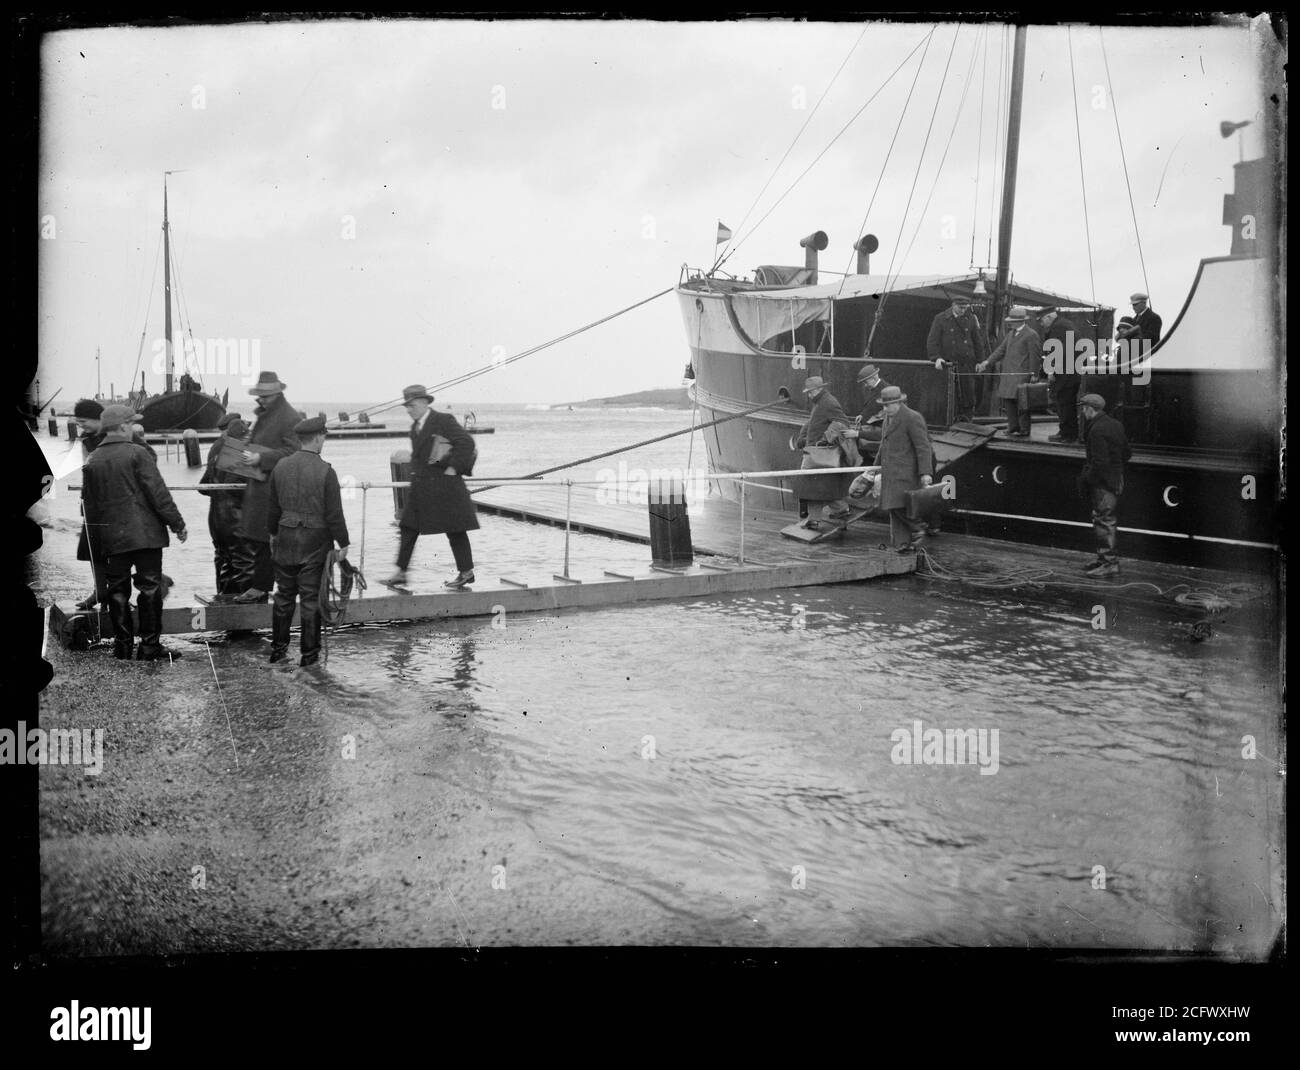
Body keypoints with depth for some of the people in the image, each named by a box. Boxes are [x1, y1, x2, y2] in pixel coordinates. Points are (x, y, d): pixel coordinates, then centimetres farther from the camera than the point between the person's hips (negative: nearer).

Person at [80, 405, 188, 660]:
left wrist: (95, 541, 19)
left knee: (117, 591, 11)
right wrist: (177, 523, -4)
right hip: (145, 532, -4)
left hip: (111, 537, 4)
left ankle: (122, 645, 14)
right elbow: (158, 493, -11)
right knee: (150, 588, 3)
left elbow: (89, 504, 11)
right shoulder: (136, 453, -9)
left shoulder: (92, 461, 6)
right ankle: (150, 645, 4)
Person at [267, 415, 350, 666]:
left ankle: (278, 649, 23)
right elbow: (334, 513, -12)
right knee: (311, 598, 3)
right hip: (315, 542, -4)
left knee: (284, 596, 15)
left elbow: (273, 506, 10)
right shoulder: (325, 471, -14)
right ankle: (309, 654, 9)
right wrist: (343, 543, -3)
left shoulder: (281, 467, 1)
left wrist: (273, 533, 24)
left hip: (286, 539, 4)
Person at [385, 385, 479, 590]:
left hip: (443, 485, -8)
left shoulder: (444, 421, -12)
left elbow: (467, 442, -18)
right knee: (408, 528, 4)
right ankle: (401, 573, 8)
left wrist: (453, 468, -17)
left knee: (455, 529, 0)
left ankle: (467, 572, 11)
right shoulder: (415, 427, 13)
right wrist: (416, 473, 13)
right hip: (420, 485, 8)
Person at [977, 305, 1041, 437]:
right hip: (1008, 373, 8)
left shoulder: (1031, 335, -7)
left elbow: (1035, 356, -9)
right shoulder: (1011, 334, 18)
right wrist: (987, 362, 6)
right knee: (1007, 400, 8)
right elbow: (1001, 350, 17)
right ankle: (1013, 426, 18)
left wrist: (1033, 375, -11)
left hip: (1022, 374, -8)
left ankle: (1024, 430, 2)